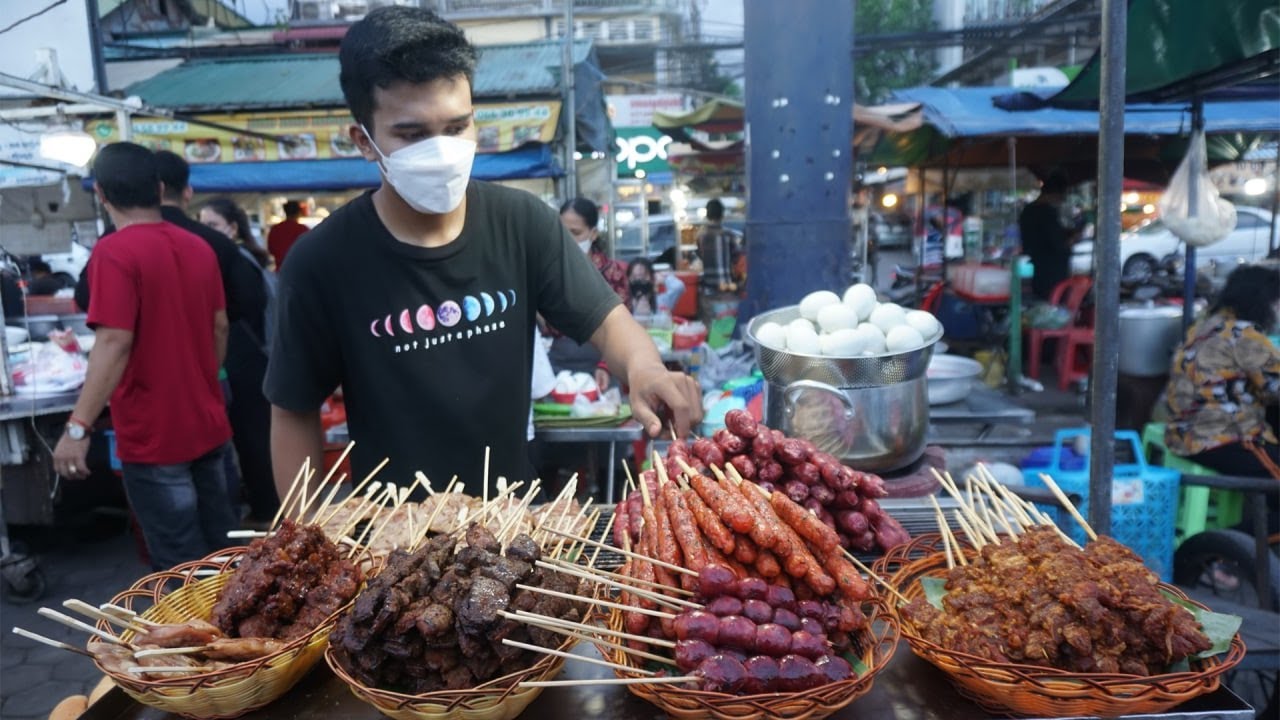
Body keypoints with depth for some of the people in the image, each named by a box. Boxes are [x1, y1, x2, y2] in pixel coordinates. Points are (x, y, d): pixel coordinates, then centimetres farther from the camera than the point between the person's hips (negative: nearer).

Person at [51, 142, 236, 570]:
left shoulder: (115, 252, -16)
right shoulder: (199, 248, 4)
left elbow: (114, 345, -23)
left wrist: (78, 427, -20)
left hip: (154, 435, -7)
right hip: (208, 424, 7)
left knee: (181, 562, 5)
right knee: (219, 546, 18)